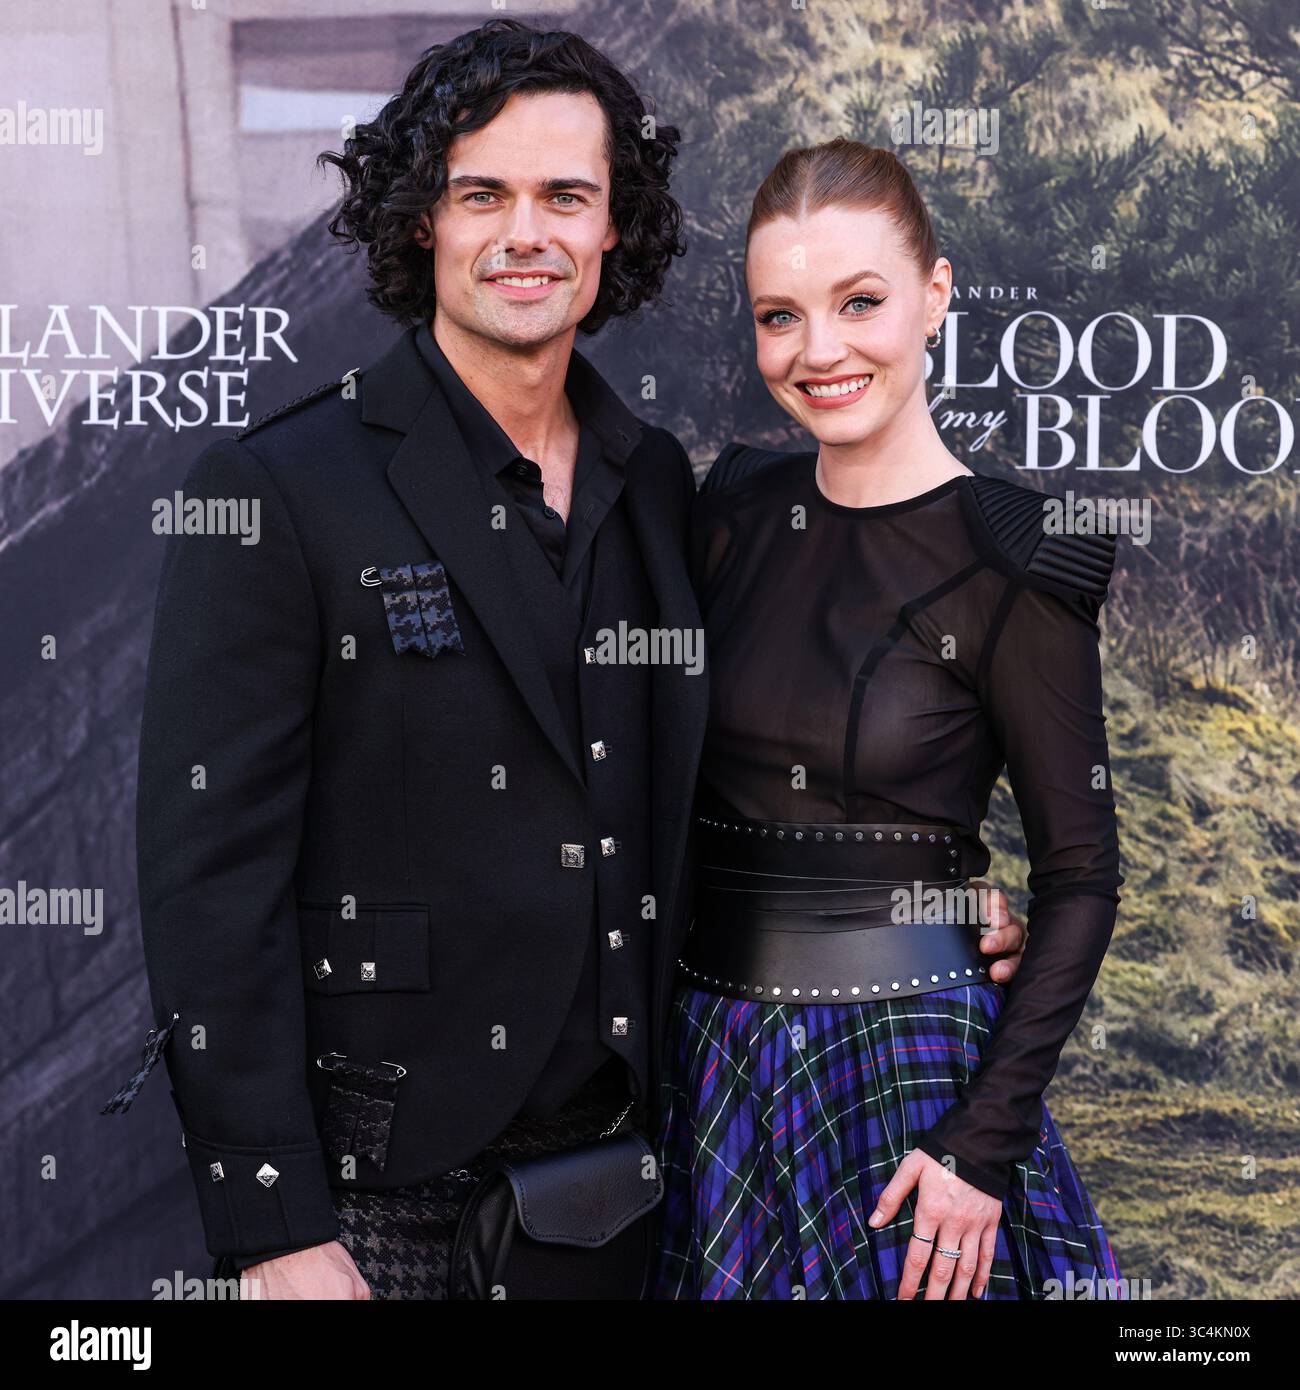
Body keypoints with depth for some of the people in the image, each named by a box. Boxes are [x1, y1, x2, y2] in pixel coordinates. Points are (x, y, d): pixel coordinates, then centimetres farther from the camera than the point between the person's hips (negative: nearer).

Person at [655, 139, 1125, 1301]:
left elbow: (1079, 874, -10)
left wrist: (988, 1141, -14)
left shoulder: (1007, 563, -12)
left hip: (903, 1051, -4)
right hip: (710, 1050, 5)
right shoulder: (735, 514, 2)